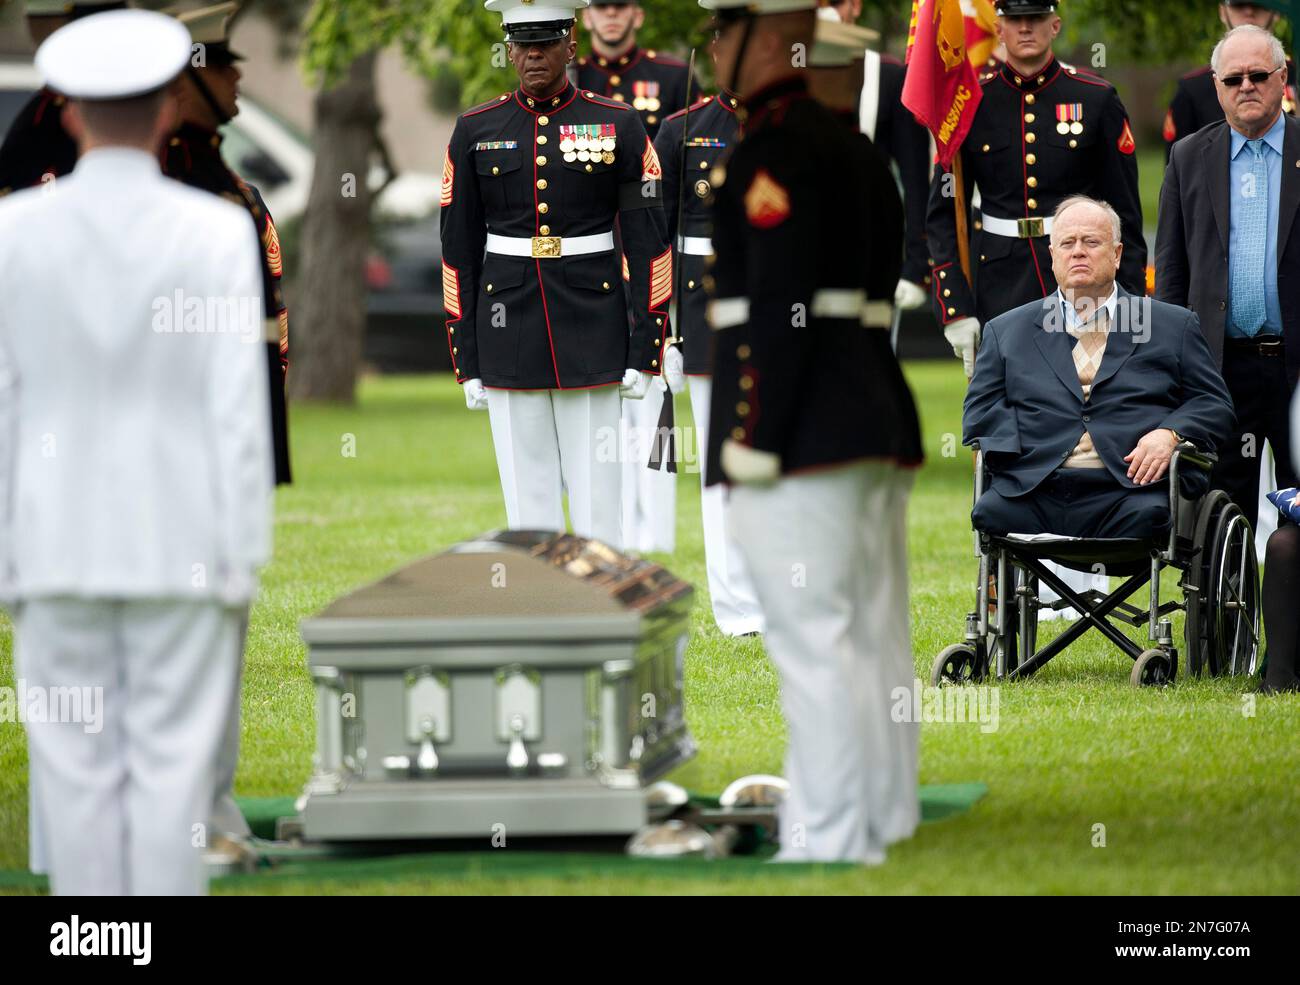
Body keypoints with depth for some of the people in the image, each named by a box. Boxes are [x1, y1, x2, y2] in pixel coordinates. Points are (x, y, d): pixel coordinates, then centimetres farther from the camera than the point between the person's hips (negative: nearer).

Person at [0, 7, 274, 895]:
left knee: (78, 772, 6)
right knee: (173, 770, 2)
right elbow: (239, 406, -8)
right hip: (183, 547, -1)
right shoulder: (218, 233, -8)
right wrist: (243, 557, -2)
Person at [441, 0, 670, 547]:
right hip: (509, 332, 2)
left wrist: (645, 350, -5)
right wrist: (466, 360, 3)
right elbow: (459, 248, 7)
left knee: (597, 500, -1)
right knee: (528, 502, 3)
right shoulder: (476, 131, 4)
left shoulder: (619, 126, -1)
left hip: (591, 325, -1)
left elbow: (647, 241, 0)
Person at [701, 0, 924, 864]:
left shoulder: (774, 153, -12)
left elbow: (783, 306, -19)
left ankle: (832, 837, -9)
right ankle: (884, 820, 15)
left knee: (813, 640, -9)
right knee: (874, 638, 11)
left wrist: (753, 444, -18)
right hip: (880, 419, 10)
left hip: (803, 434, -10)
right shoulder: (853, 148, 17)